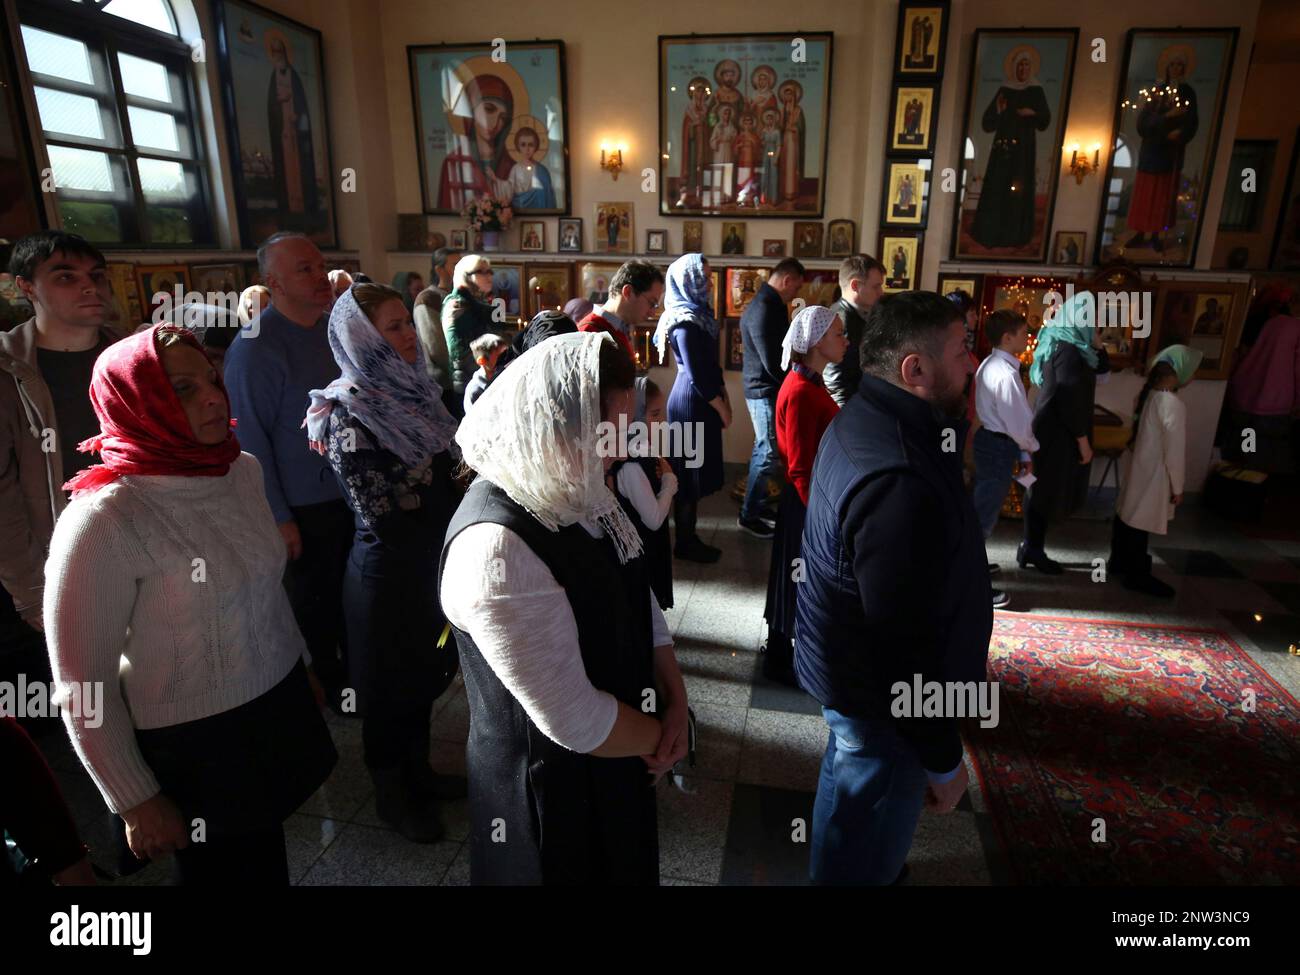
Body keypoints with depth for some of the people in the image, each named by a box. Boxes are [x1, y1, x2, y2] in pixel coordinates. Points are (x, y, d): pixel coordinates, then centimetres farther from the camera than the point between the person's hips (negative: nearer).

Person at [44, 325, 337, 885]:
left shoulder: (243, 469, -4)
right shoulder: (103, 520, -23)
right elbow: (82, 687, -16)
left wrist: (303, 665, 17)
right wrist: (136, 802, -10)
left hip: (279, 707, 5)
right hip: (193, 746, -5)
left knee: (267, 860, 23)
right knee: (228, 874, 18)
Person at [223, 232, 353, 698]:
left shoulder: (334, 329, 3)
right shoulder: (254, 349, -18)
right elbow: (250, 441, -16)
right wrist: (278, 518, -15)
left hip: (351, 494, 6)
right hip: (304, 508, -6)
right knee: (316, 605, 14)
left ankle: (356, 673, 43)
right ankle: (326, 686, 35)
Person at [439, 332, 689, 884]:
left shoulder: (578, 492, -7)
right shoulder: (496, 551, -34)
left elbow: (637, 600, 3)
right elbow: (575, 722, -29)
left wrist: (675, 701, -7)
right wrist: (661, 736, -12)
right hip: (555, 792, -7)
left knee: (626, 866, 29)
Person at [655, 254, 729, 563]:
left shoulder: (698, 314, 11)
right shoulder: (685, 322, -18)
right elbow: (695, 375, -20)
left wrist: (724, 398, 12)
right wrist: (721, 408, -12)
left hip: (700, 402, 9)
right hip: (691, 404, -9)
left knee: (695, 471, 13)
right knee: (690, 473, -1)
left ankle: (688, 535, 23)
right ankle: (685, 543, 10)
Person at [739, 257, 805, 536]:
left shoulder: (770, 304, 11)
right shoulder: (764, 309, -22)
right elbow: (772, 362, -23)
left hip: (767, 388, 10)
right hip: (765, 390, -10)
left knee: (763, 449, 20)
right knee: (769, 454, -3)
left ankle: (759, 498, 35)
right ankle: (749, 515, 8)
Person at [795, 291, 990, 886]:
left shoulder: (864, 419, -2)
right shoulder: (898, 484, -37)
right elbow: (906, 646, -30)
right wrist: (942, 759, -19)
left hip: (848, 661, 10)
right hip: (878, 688, -10)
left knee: (849, 778, 34)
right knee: (866, 848, 15)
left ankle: (838, 863, 60)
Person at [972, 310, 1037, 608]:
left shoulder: (990, 364, 8)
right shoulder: (1006, 373, -23)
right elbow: (1018, 423, -21)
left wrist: (1020, 451, 12)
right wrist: (1029, 449, -2)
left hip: (988, 438, 10)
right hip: (1000, 447, -10)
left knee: (979, 506, 21)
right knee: (985, 514, -2)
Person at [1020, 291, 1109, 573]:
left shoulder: (1066, 343, 10)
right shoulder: (1068, 349, -19)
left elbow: (1102, 366, 20)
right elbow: (1070, 399, -22)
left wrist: (1094, 339, 5)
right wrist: (1083, 440, -17)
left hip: (1053, 427, 10)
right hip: (1059, 431, -10)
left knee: (1044, 489, 14)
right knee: (1048, 490, 0)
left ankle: (1031, 547, 22)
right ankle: (1034, 550, 11)